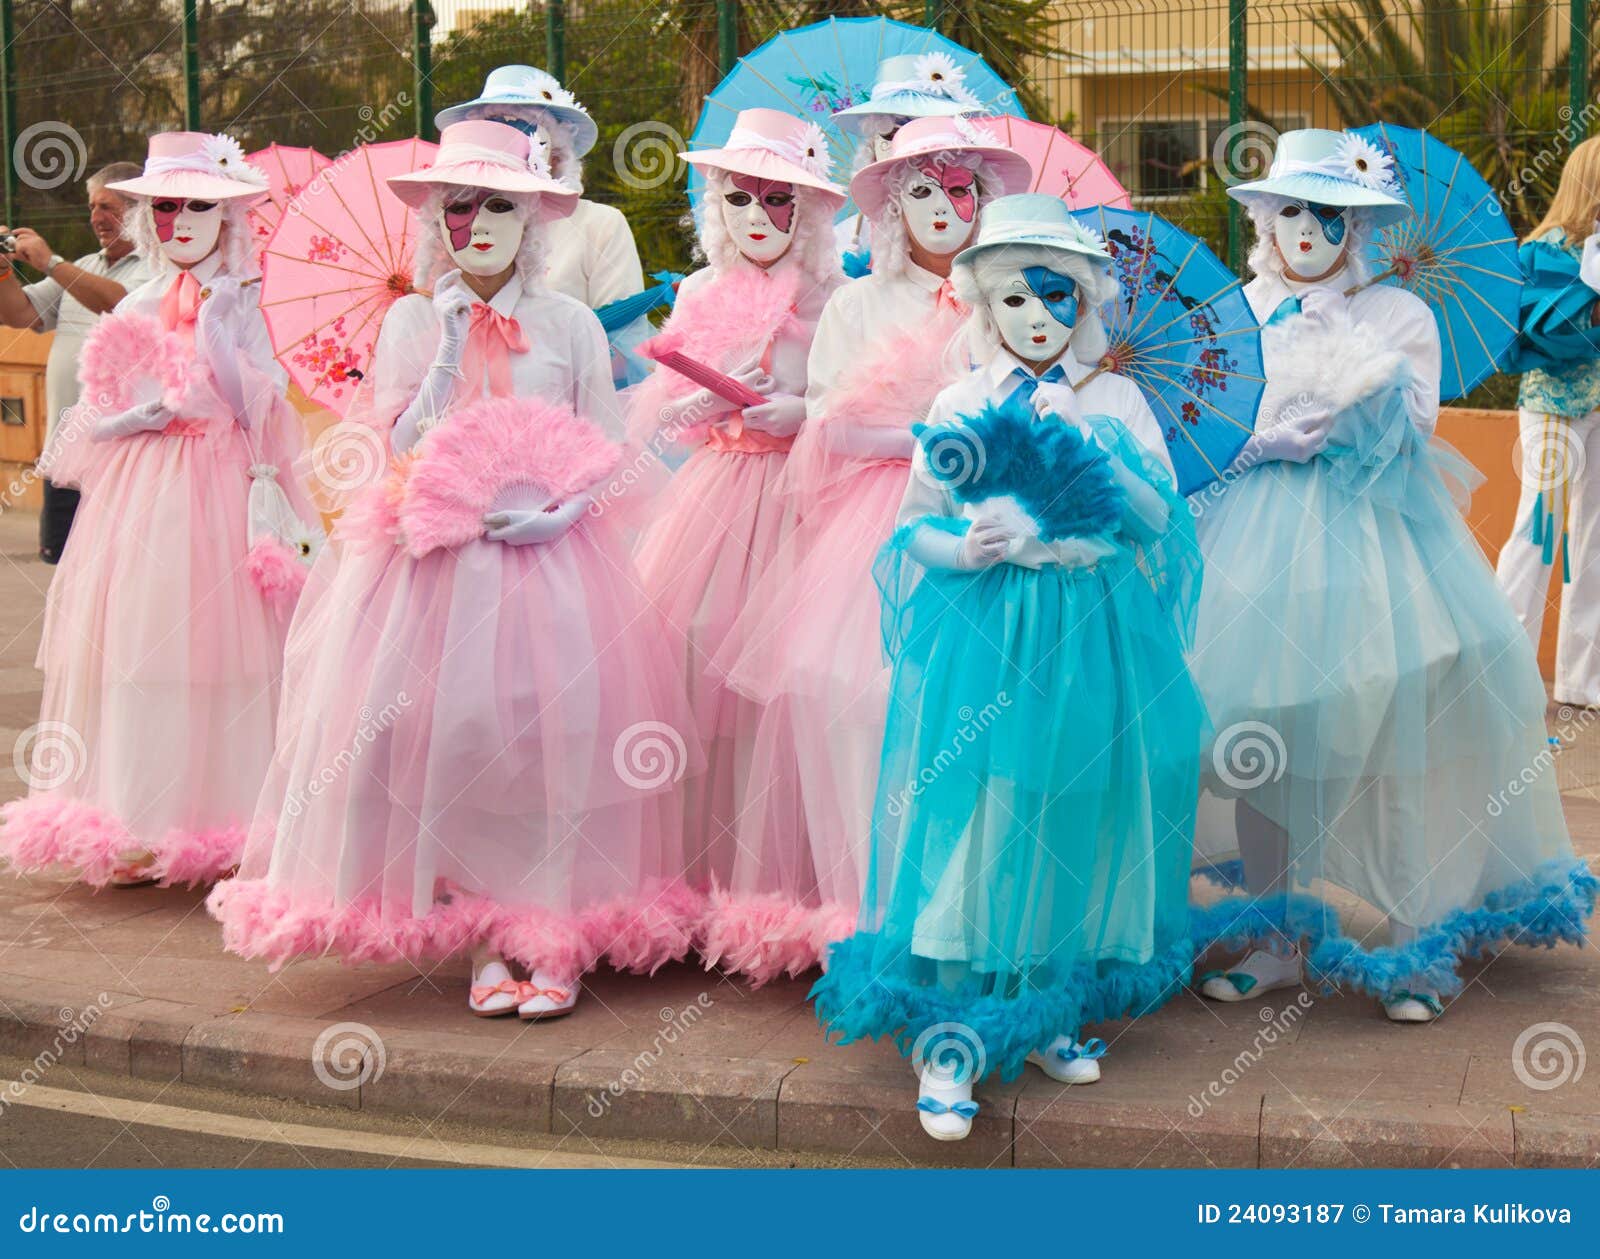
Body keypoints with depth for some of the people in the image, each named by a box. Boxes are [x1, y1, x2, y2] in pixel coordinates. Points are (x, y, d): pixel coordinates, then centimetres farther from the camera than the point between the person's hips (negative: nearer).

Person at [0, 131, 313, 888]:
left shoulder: (237, 304, 4)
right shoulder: (137, 308, 13)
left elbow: (256, 405, -7)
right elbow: (98, 418, 10)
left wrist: (214, 323, -10)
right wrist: (148, 412, -8)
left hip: (216, 482, -3)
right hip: (139, 485, 3)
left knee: (209, 629, -8)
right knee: (136, 630, 0)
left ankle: (215, 813, -1)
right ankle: (136, 821, 7)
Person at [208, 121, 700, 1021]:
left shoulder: (571, 324, 6)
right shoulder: (414, 320, 8)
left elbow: (607, 452, 4)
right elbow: (403, 446, 1)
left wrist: (560, 511, -13)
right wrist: (450, 356, -9)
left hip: (550, 550, 0)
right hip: (440, 559, 1)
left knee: (558, 727, -8)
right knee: (447, 727, -6)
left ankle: (554, 937, 2)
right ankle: (483, 937, 6)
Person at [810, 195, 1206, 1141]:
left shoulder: (1115, 400, 6)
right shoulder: (962, 406, 3)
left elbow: (1160, 516, -3)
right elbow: (915, 527, 6)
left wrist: (1093, 451, -15)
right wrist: (962, 548, -14)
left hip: (1094, 637, 2)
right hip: (985, 637, -2)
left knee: (1078, 813, 8)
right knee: (969, 821, -5)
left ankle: (1050, 1010, 24)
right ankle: (948, 1037, 2)